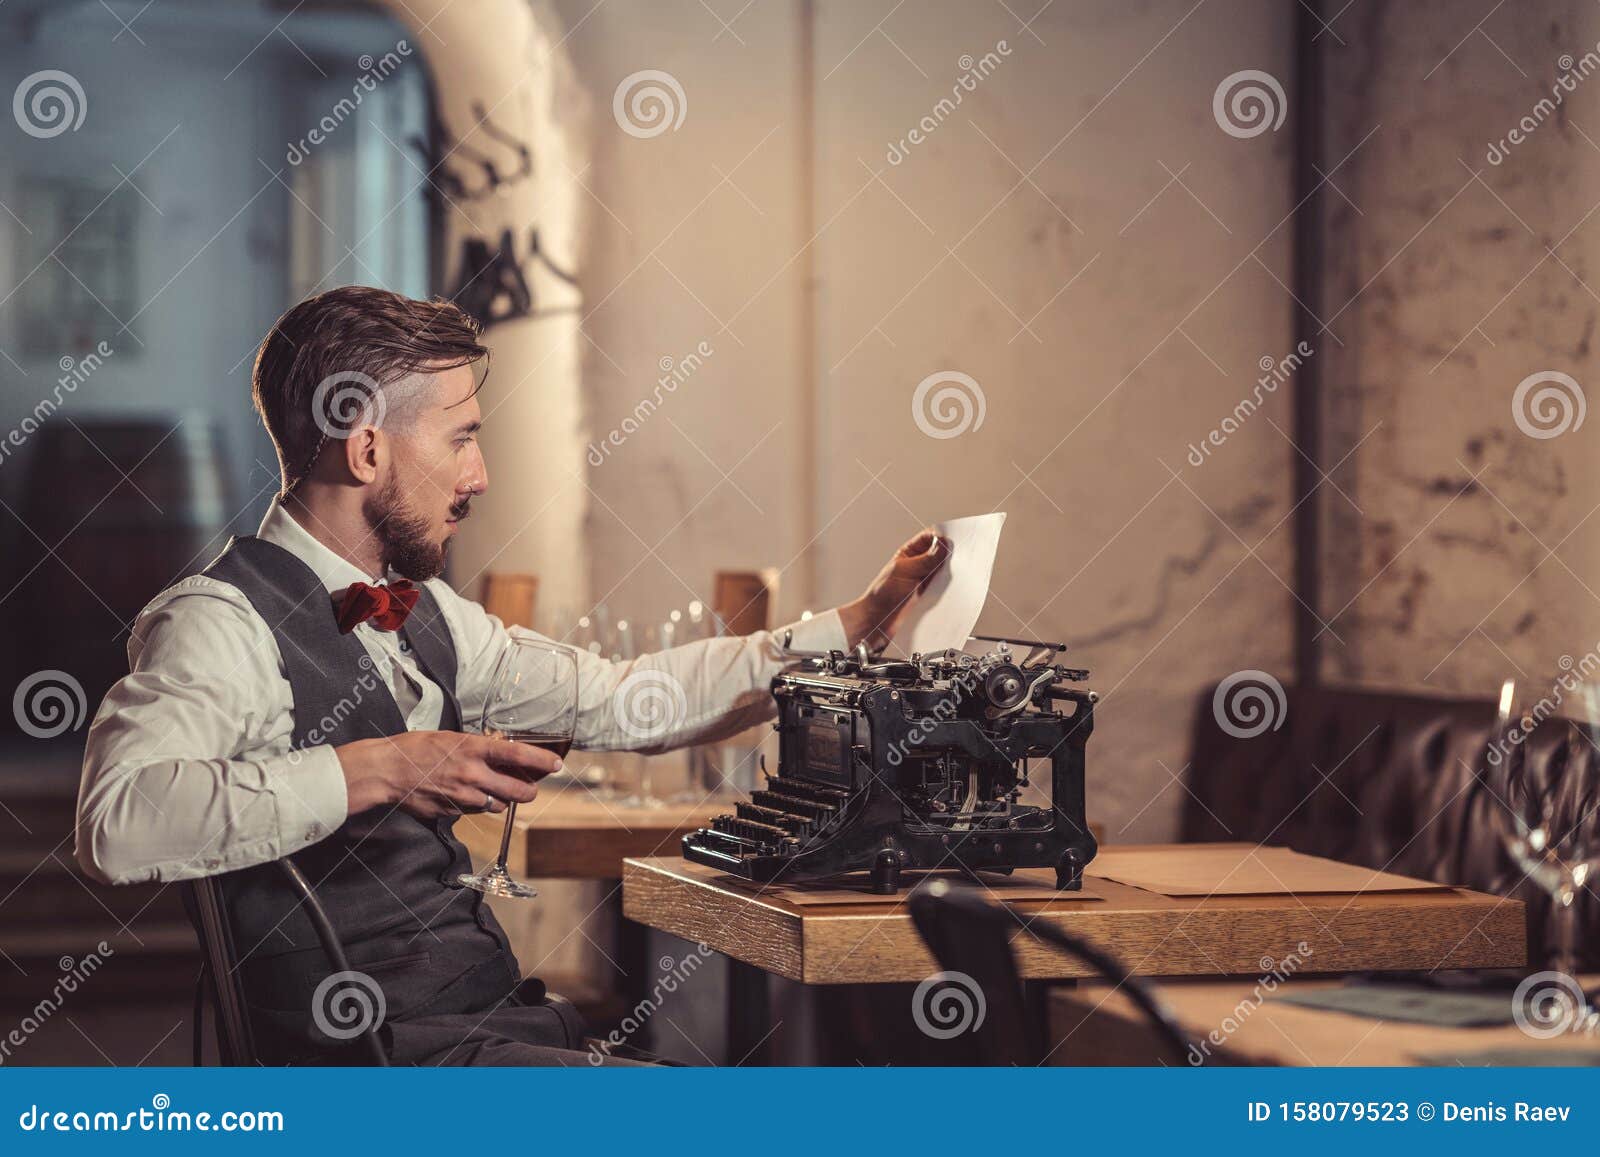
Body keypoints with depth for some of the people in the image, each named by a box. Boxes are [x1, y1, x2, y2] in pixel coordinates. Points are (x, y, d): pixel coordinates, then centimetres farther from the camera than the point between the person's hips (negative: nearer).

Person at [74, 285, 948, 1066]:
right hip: (382, 1056, -9)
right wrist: (374, 770, -28)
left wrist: (858, 626, 22)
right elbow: (116, 824, -28)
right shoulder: (223, 623, -11)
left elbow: (621, 702, 24)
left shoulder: (418, 612, 17)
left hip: (499, 1015, 9)